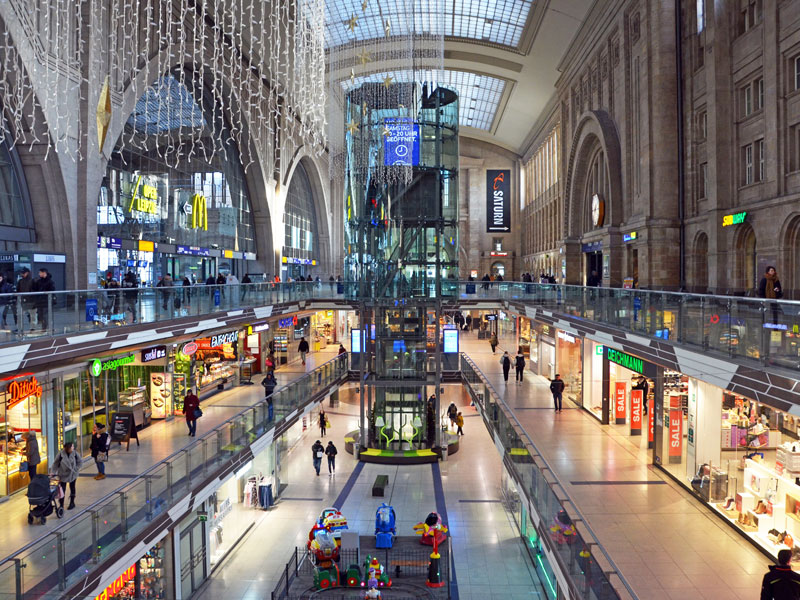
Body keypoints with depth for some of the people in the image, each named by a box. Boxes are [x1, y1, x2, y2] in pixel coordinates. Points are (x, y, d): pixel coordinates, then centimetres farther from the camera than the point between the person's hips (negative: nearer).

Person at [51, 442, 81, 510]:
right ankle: (61, 505, 8)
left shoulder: (75, 454, -13)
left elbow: (79, 461, 0)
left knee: (72, 488, 14)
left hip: (72, 475, 1)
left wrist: (76, 469, -7)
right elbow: (56, 463, -8)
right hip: (63, 475, -1)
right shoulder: (61, 454, -17)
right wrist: (54, 473, -10)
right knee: (62, 490, -2)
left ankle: (72, 503, 28)